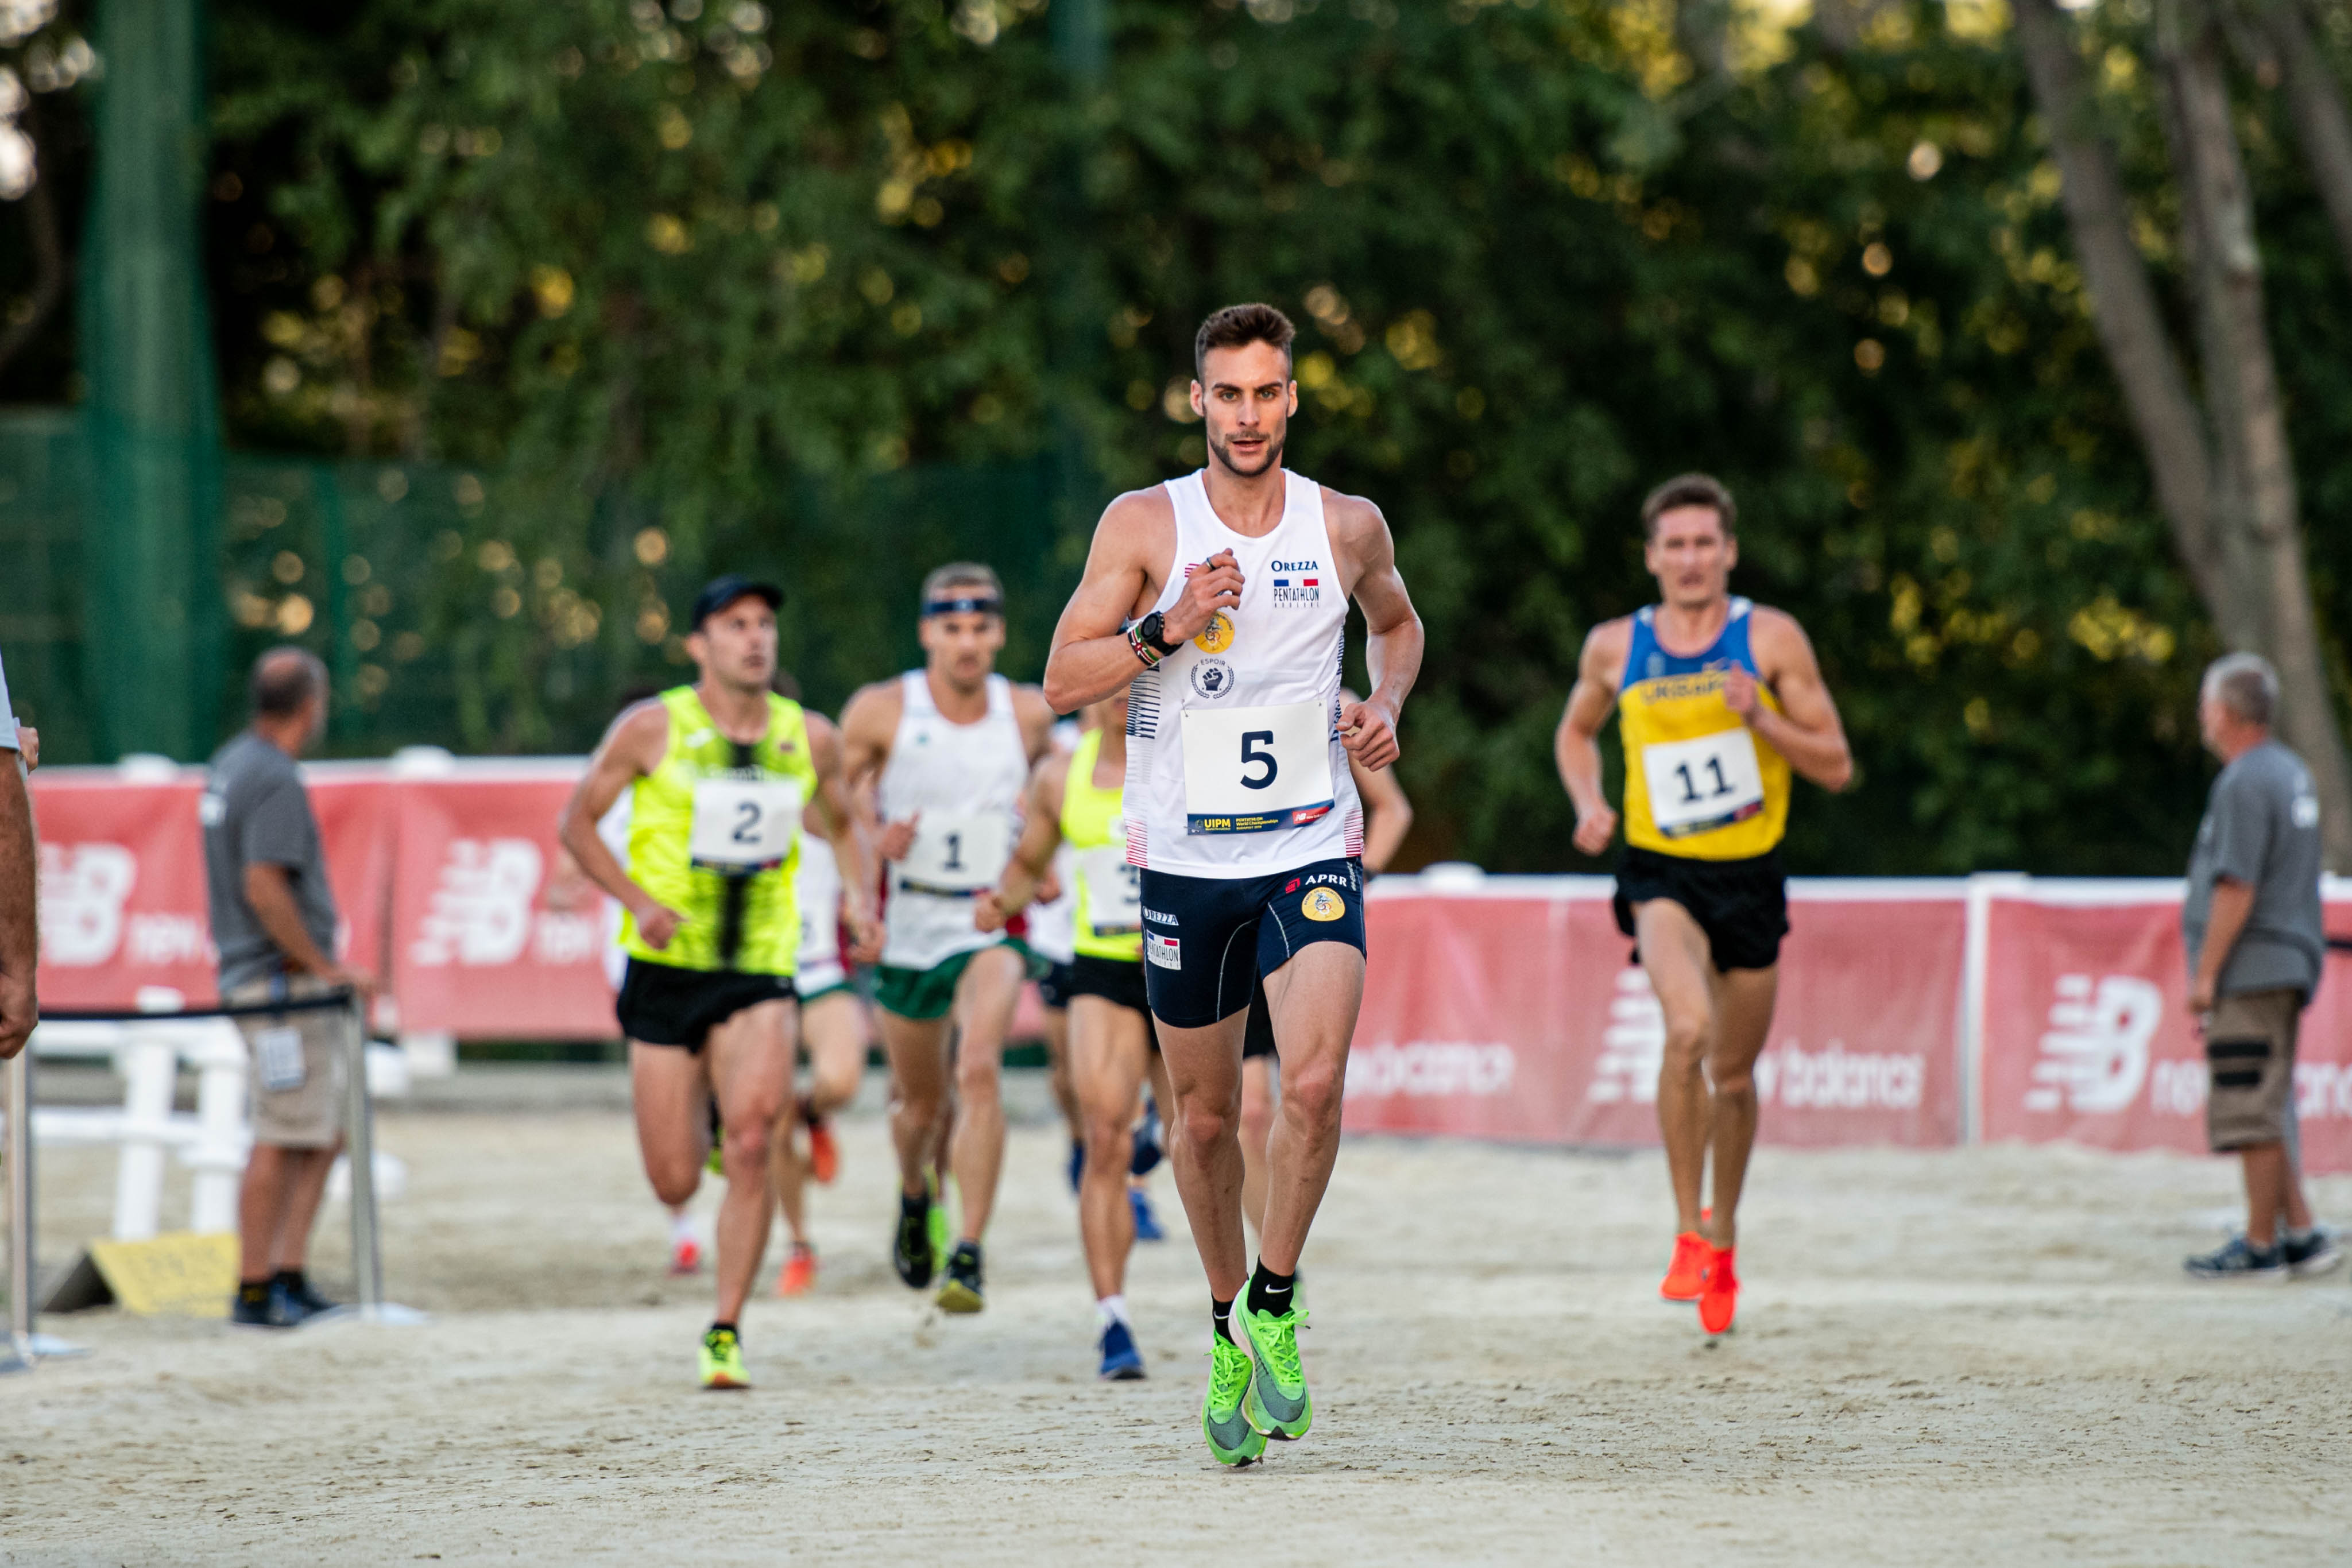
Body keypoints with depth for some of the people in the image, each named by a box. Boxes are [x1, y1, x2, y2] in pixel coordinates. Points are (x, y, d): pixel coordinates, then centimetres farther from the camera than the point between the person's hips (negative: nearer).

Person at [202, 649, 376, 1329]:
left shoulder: (229, 765, 15)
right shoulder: (276, 780, -15)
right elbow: (265, 889, -23)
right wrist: (324, 967, -15)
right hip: (282, 983, -10)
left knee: (323, 1138, 13)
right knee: (283, 1141, -8)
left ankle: (289, 1277, 13)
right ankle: (254, 1292, -5)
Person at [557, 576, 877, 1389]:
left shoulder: (811, 739, 4)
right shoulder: (653, 728, -4)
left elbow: (842, 825, 22)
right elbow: (577, 821, 3)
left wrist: (857, 889, 1)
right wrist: (638, 901, -12)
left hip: (761, 968, 1)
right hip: (666, 968, -1)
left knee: (751, 1142, -22)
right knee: (675, 1184, 1)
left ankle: (726, 1332, -12)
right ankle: (698, 1126, 40)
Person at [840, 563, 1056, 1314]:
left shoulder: (1029, 713, -3)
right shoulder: (881, 711, -8)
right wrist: (871, 841, -18)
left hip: (992, 925, -1)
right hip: (906, 933, 1)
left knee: (981, 1068, -26)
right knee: (922, 1103, 15)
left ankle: (969, 1256, -27)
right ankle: (914, 1197, 51)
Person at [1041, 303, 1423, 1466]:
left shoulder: (1347, 527, 2)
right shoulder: (1144, 525, -3)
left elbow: (1396, 622, 24)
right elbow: (1063, 681, -5)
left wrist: (1385, 705, 4)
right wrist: (1167, 628, -19)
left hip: (1312, 852, 0)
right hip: (1186, 856, 0)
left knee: (1316, 1082, -21)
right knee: (1206, 1115, 10)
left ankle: (1275, 1306, -2)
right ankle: (1227, 1324, 31)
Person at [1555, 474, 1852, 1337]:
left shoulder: (1771, 639, -4)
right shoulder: (1614, 648, 1)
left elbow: (1836, 766, -3)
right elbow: (1576, 731, 20)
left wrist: (1761, 719, -19)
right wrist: (1590, 804, 1)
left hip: (1750, 876, 1)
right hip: (1660, 872, -1)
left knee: (1734, 1075, 12)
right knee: (1688, 1026, -28)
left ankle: (1724, 1233, 37)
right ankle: (1688, 1232, -19)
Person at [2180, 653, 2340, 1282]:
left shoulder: (2245, 783, -14)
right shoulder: (2292, 774, 16)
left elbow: (2237, 888, -20)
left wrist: (2205, 975, -16)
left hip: (2250, 970, -10)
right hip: (2286, 968, 10)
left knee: (2251, 1112, -6)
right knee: (2264, 1112, 14)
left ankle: (2261, 1246, -3)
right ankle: (2302, 1234, 13)